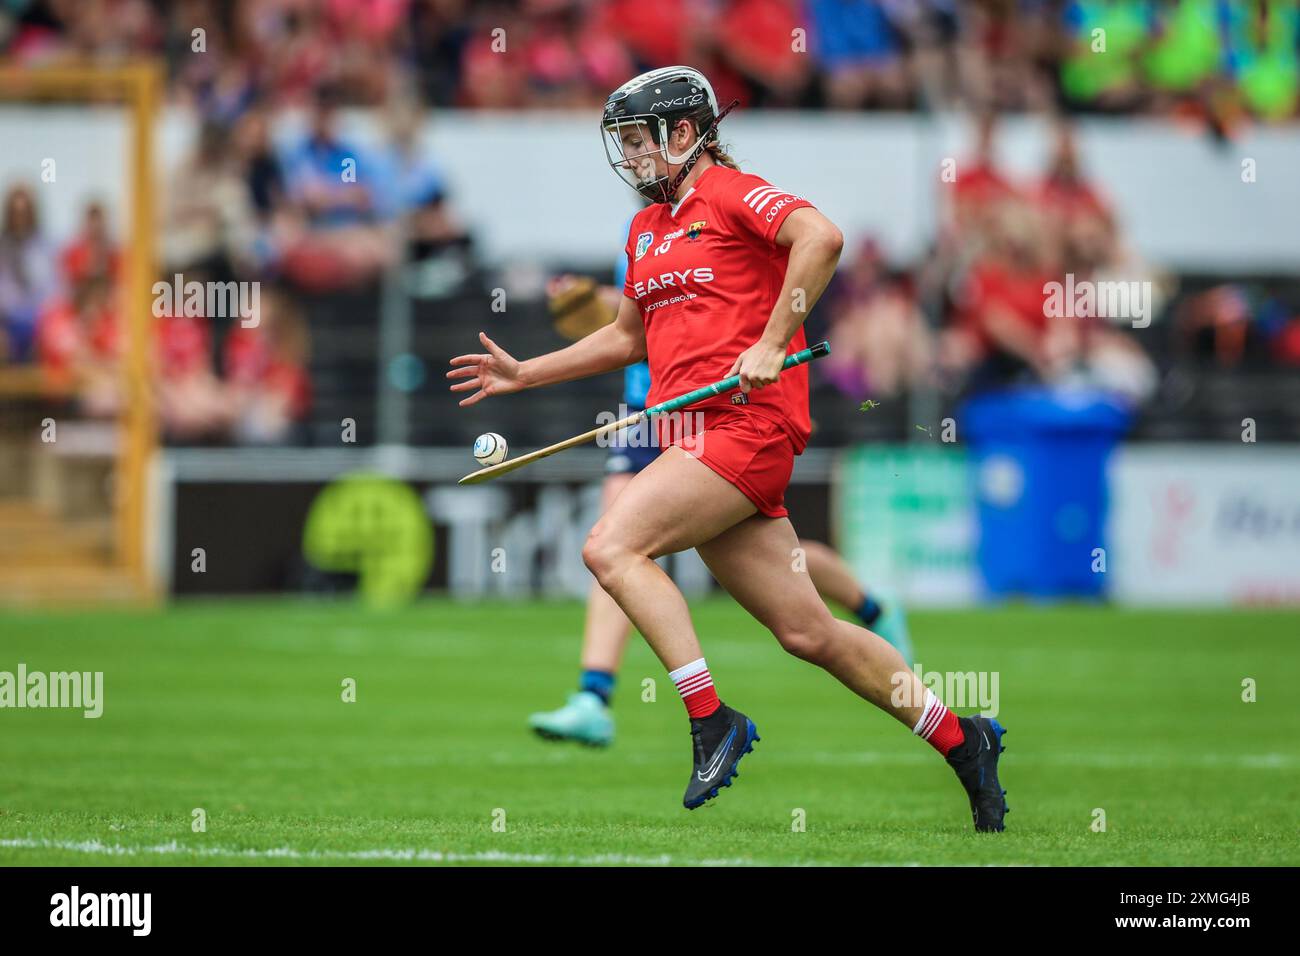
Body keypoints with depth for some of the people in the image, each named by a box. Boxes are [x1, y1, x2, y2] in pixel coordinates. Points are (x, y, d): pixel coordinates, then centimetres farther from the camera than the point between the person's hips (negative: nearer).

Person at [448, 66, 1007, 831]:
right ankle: (962, 741, 12)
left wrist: (772, 343, -24)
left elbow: (821, 237, -21)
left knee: (613, 547, -21)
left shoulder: (732, 194, -3)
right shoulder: (647, 228, 23)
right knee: (809, 633, 4)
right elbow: (630, 337, 35)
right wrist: (524, 374, 29)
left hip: (746, 421, -8)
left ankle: (712, 723, -20)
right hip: (698, 437, 8)